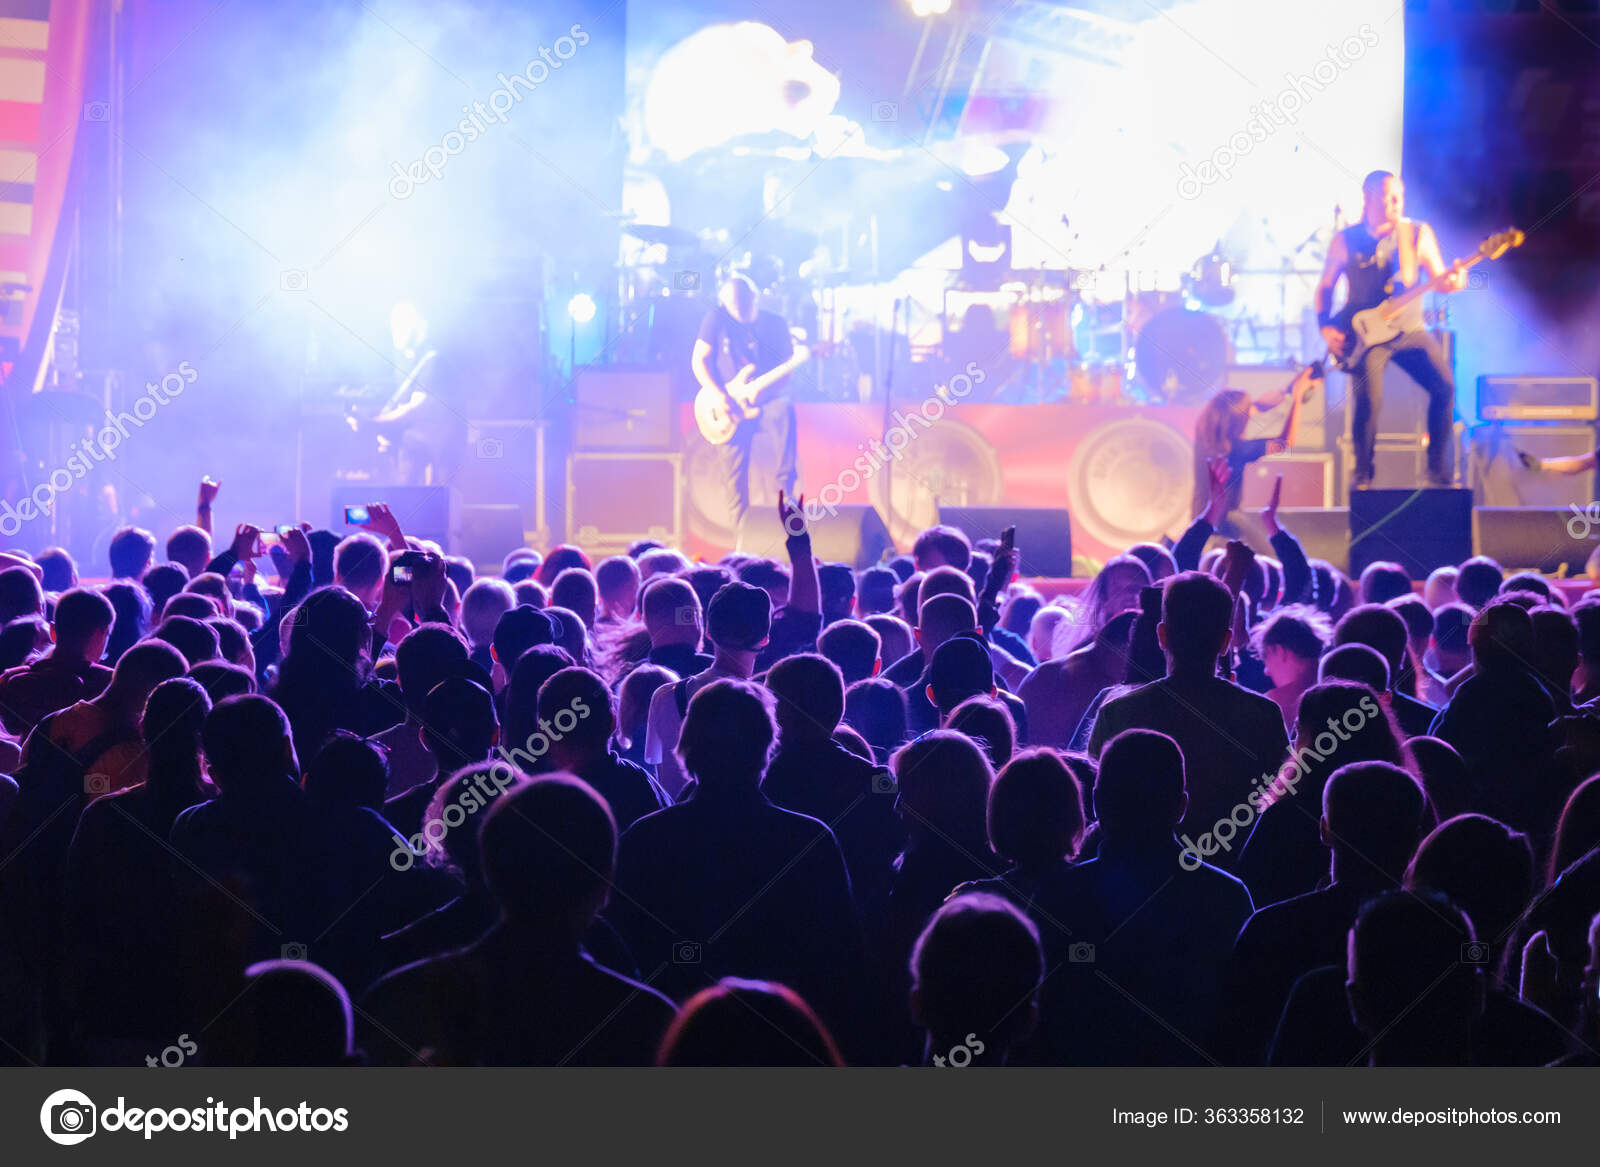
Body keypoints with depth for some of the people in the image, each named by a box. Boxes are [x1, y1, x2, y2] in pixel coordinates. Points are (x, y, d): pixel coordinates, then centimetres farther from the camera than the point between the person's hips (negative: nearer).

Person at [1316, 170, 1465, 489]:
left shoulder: (1418, 233, 5)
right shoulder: (1346, 240, 2)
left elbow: (1437, 279, 4)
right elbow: (1325, 287, 10)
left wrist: (1451, 280, -19)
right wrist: (1326, 326, -3)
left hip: (1410, 330, 2)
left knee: (1444, 386, -17)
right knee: (1368, 399, -23)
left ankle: (1438, 468, -3)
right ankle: (1362, 473, -2)